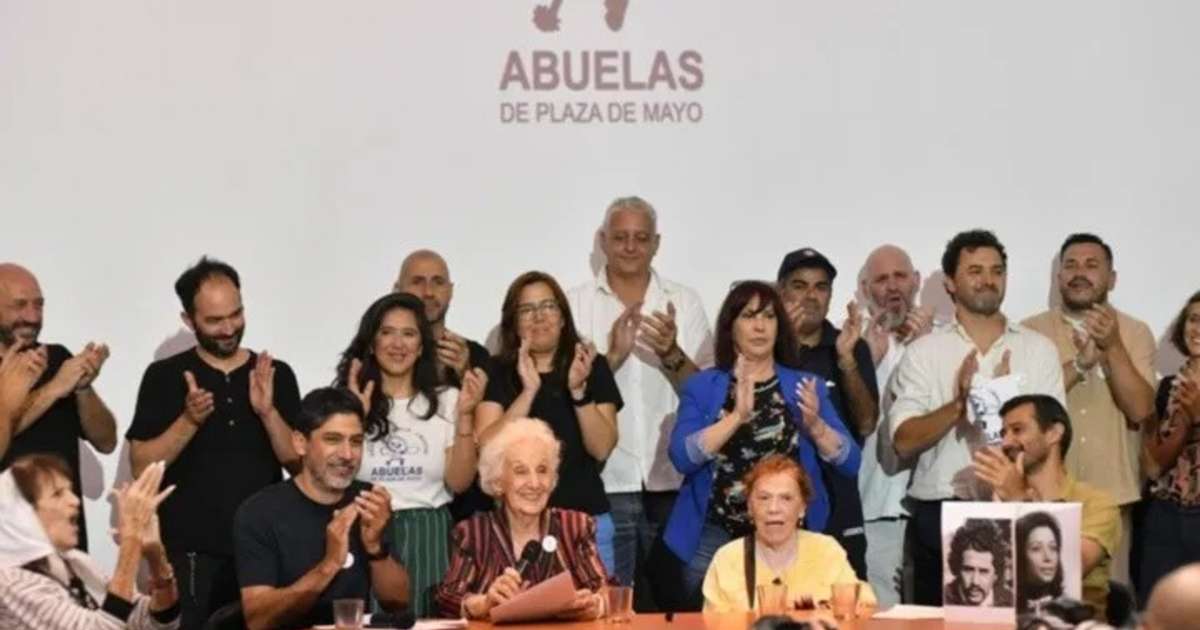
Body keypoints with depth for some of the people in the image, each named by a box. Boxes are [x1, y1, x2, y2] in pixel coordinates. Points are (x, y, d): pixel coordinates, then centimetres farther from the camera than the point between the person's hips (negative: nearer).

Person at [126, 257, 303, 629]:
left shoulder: (276, 375, 5)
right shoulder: (164, 377, 0)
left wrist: (268, 411, -14)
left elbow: (301, 464, 2)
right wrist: (189, 421, -17)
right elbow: (141, 467, -3)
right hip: (190, 552, -2)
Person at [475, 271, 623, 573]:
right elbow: (485, 447, -11)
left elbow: (601, 448, -5)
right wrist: (528, 391, -19)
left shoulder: (593, 367, 3)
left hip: (586, 518, 1)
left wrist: (578, 390, -18)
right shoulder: (497, 373, 1)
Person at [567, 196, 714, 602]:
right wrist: (613, 356, -21)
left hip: (673, 482, 2)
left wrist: (672, 354, -18)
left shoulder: (685, 303, 7)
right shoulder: (575, 304, 3)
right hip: (603, 485, -2)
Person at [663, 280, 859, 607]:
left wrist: (815, 425, -16)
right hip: (716, 536, -1)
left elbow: (850, 463, 1)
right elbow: (682, 457, -12)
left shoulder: (806, 385, 6)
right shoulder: (701, 386, 3)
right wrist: (737, 416, -22)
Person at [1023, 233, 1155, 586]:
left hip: (1112, 495, 1)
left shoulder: (1135, 333, 4)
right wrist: (1080, 362, -19)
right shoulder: (1031, 331, 1)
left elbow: (1140, 410, -6)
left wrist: (1112, 346, -16)